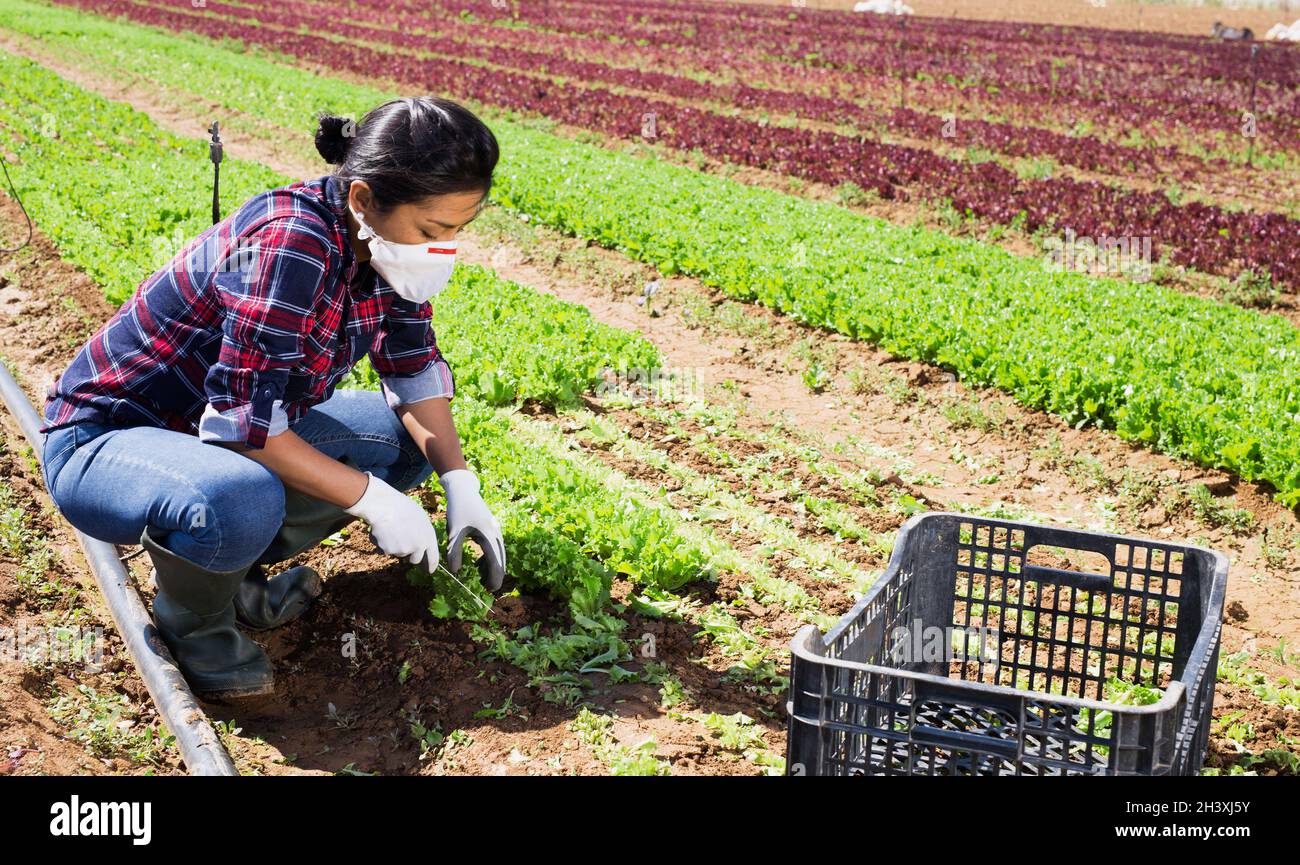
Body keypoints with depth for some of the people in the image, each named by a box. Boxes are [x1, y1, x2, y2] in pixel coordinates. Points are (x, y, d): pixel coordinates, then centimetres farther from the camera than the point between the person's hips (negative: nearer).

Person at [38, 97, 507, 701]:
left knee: (410, 440, 2)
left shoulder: (387, 238, -7)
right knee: (239, 506, -39)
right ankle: (192, 618, -4)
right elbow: (241, 417, -33)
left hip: (236, 435, 8)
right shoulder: (292, 245, -32)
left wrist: (462, 488, -7)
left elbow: (414, 366, 4)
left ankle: (233, 567, 6)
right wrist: (372, 499, -26)